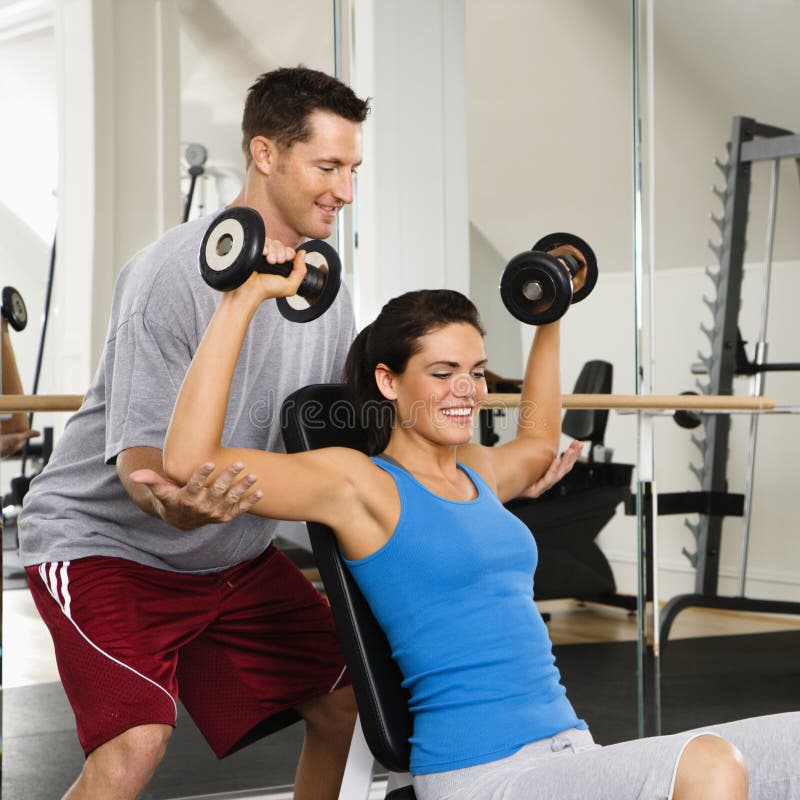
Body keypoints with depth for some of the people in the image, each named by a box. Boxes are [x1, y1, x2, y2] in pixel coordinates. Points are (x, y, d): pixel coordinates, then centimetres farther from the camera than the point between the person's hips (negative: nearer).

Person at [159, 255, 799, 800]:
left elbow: (538, 443, 43)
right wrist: (244, 299, -16)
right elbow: (190, 462, -17)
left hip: (571, 748, 8)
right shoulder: (360, 484, -4)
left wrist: (550, 319, 41)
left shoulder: (476, 472, 17)